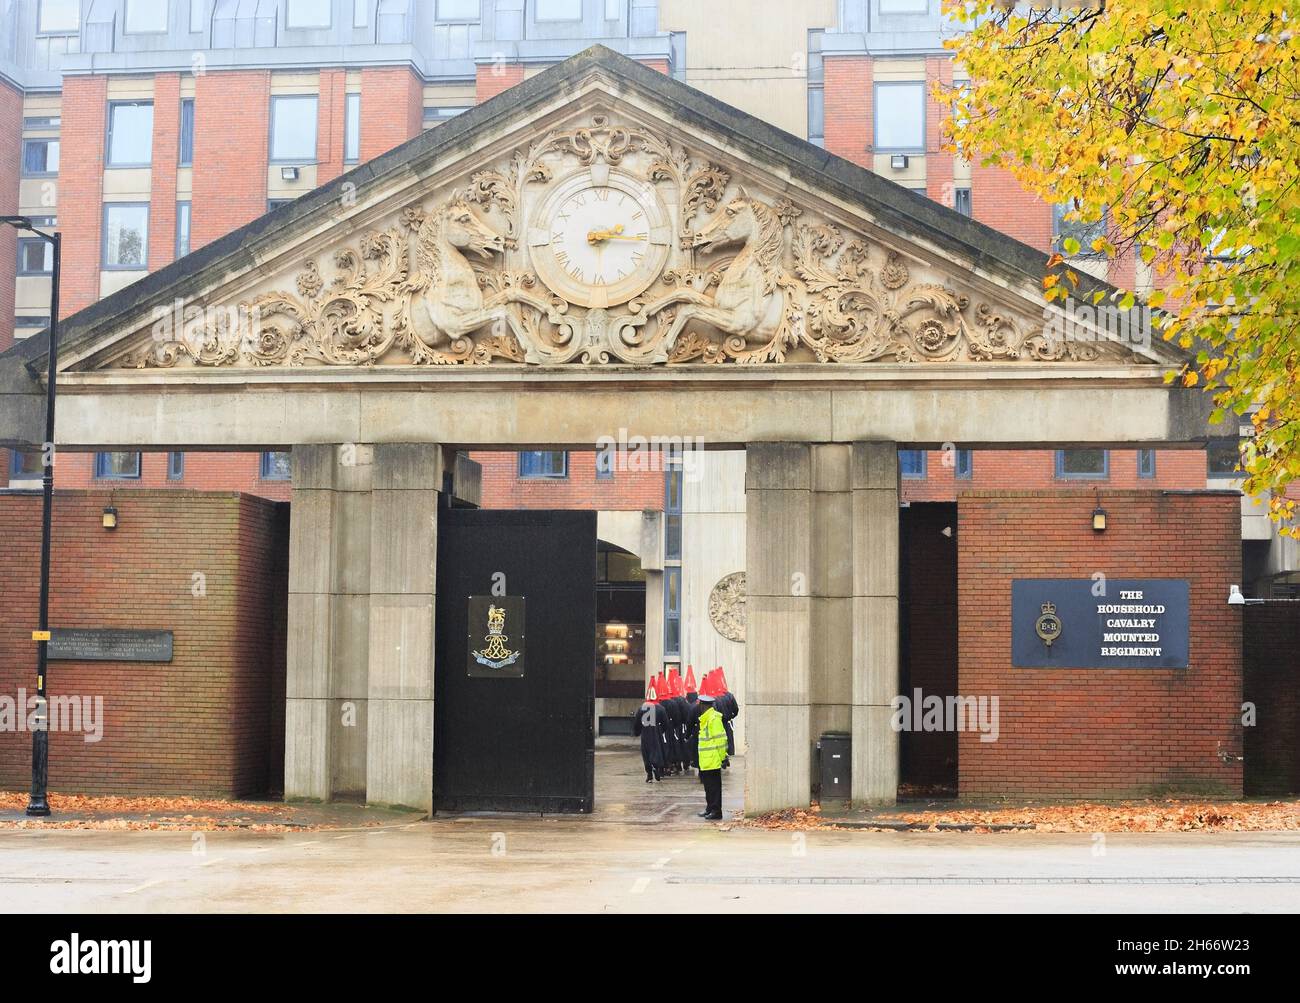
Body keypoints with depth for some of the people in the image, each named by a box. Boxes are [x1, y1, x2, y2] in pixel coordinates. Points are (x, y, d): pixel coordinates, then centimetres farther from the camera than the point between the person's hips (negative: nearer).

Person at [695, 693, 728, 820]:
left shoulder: (714, 719, -15)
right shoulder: (705, 719, 17)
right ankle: (710, 809, 25)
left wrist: (722, 756, -15)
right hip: (705, 760, 10)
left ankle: (716, 812, -2)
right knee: (708, 785, 16)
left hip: (713, 760, -10)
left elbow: (720, 739, -16)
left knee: (714, 786, -5)